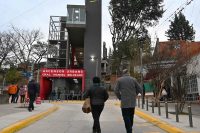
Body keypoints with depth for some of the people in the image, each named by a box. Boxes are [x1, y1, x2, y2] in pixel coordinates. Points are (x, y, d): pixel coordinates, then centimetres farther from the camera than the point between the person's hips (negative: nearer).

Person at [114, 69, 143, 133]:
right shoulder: (133, 79, 3)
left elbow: (116, 90, -7)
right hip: (133, 101, 4)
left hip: (124, 102, -3)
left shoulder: (119, 80, -2)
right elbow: (140, 89, 3)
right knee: (131, 116, 18)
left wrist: (120, 97, 6)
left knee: (126, 117, 0)